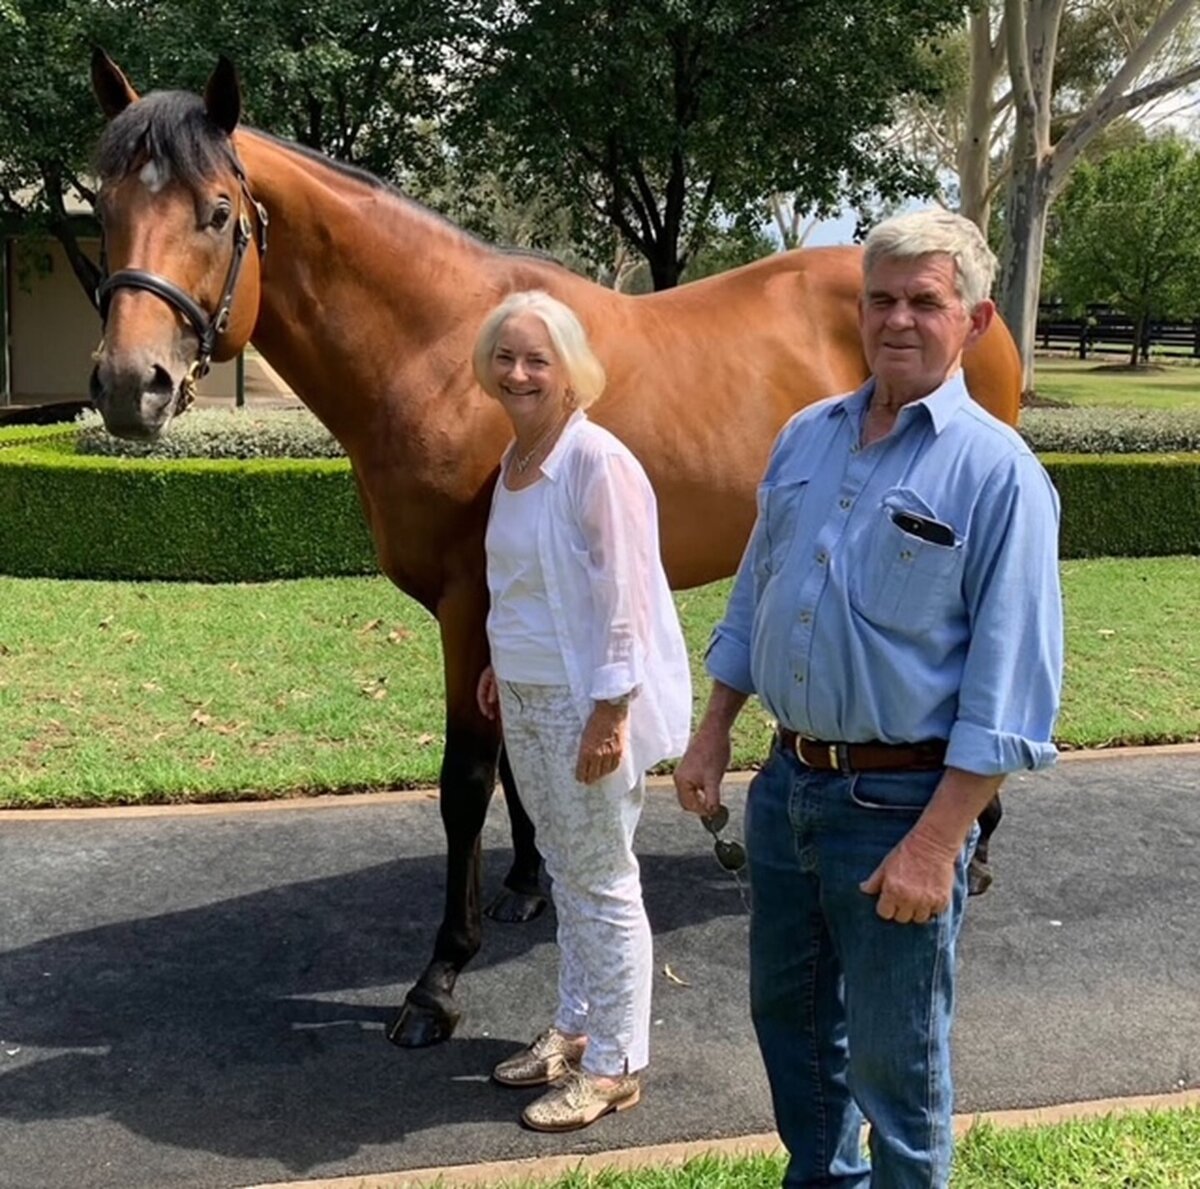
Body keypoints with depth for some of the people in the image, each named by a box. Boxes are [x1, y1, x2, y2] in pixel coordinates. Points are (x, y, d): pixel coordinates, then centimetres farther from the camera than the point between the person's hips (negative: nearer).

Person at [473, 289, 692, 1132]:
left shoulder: (597, 463, -19)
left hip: (584, 705, -8)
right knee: (565, 870, 20)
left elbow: (622, 600, -21)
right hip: (527, 699, 9)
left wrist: (611, 713, -22)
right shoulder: (515, 458, 7)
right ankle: (576, 1025, 36)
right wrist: (500, 666, 19)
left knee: (603, 883, 4)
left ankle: (615, 1065, 18)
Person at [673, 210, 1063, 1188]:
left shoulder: (997, 471, -14)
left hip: (900, 805, -6)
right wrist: (713, 736, 12)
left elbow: (1008, 685, -17)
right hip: (787, 781, 7)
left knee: (894, 1061, 8)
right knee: (788, 1014, 22)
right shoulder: (807, 437, 6)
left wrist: (936, 844, -21)